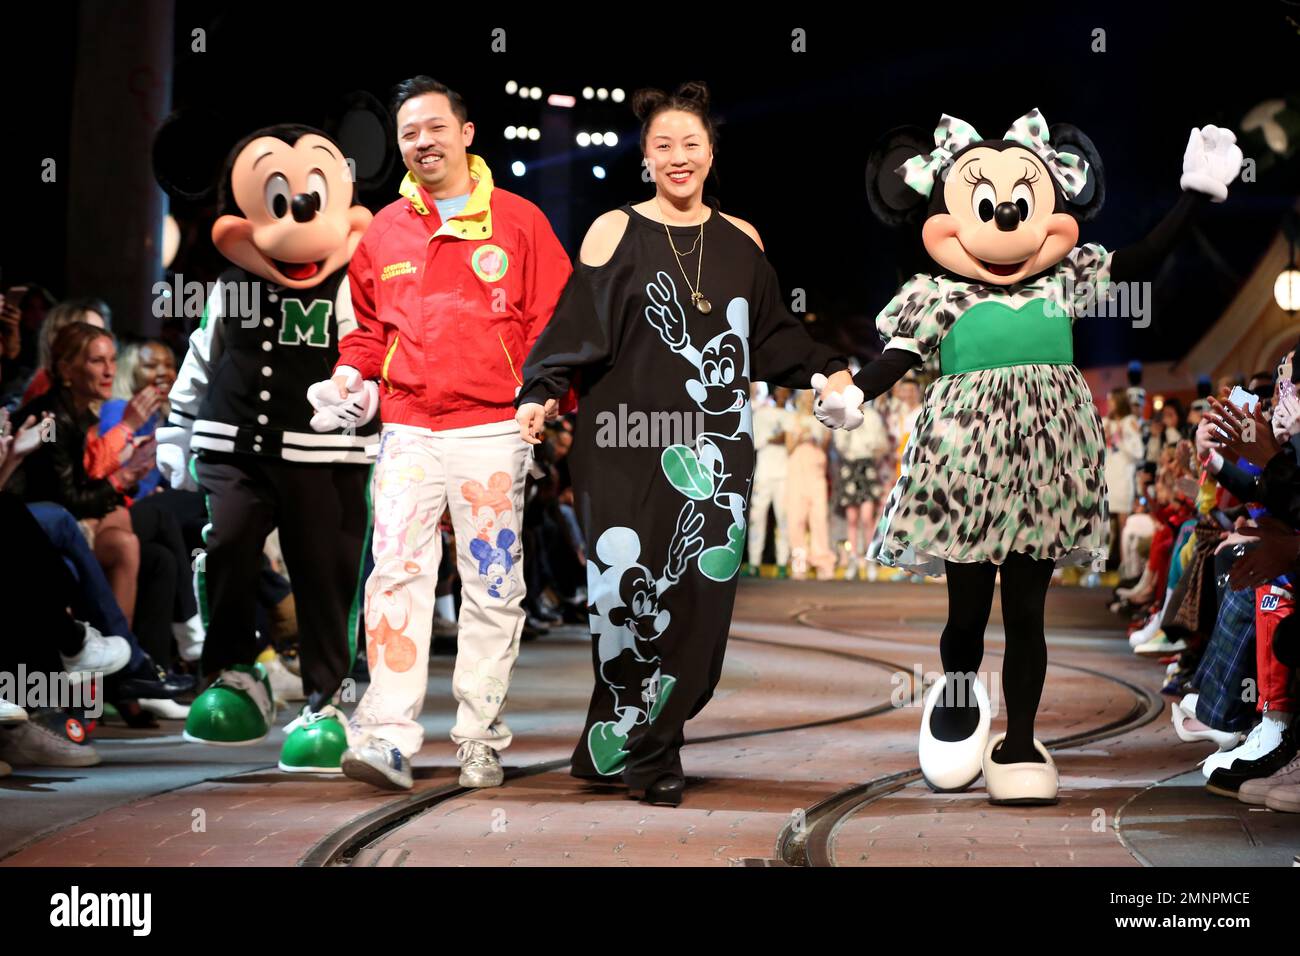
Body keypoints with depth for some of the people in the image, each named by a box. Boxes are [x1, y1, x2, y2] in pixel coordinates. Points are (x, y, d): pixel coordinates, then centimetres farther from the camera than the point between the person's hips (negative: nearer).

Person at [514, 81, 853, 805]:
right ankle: (638, 751, 5)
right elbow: (578, 325, -2)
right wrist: (540, 395, -15)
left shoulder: (740, 240, 14)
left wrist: (827, 371, 8)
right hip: (631, 444, -3)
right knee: (637, 588, -8)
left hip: (715, 445, 3)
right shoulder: (616, 231, 4)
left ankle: (640, 740, 6)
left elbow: (774, 333, 20)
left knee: (702, 590, -4)